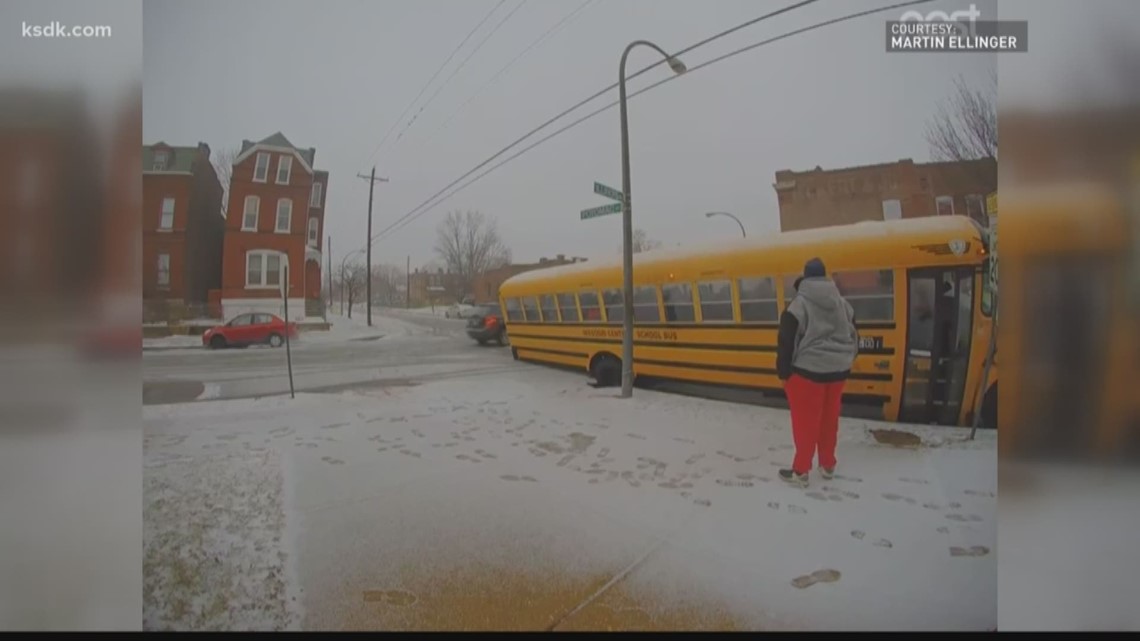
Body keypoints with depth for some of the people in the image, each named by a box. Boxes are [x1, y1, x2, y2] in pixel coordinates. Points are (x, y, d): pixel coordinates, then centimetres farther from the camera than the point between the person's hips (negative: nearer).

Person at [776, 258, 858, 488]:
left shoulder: (798, 305, -13)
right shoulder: (843, 304, 7)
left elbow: (787, 341, -14)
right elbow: (854, 337, 13)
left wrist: (783, 371, -5)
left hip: (808, 370, -6)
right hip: (838, 370, 6)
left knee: (806, 421, 2)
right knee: (829, 419, 18)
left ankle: (800, 472, 9)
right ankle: (828, 465, 30)